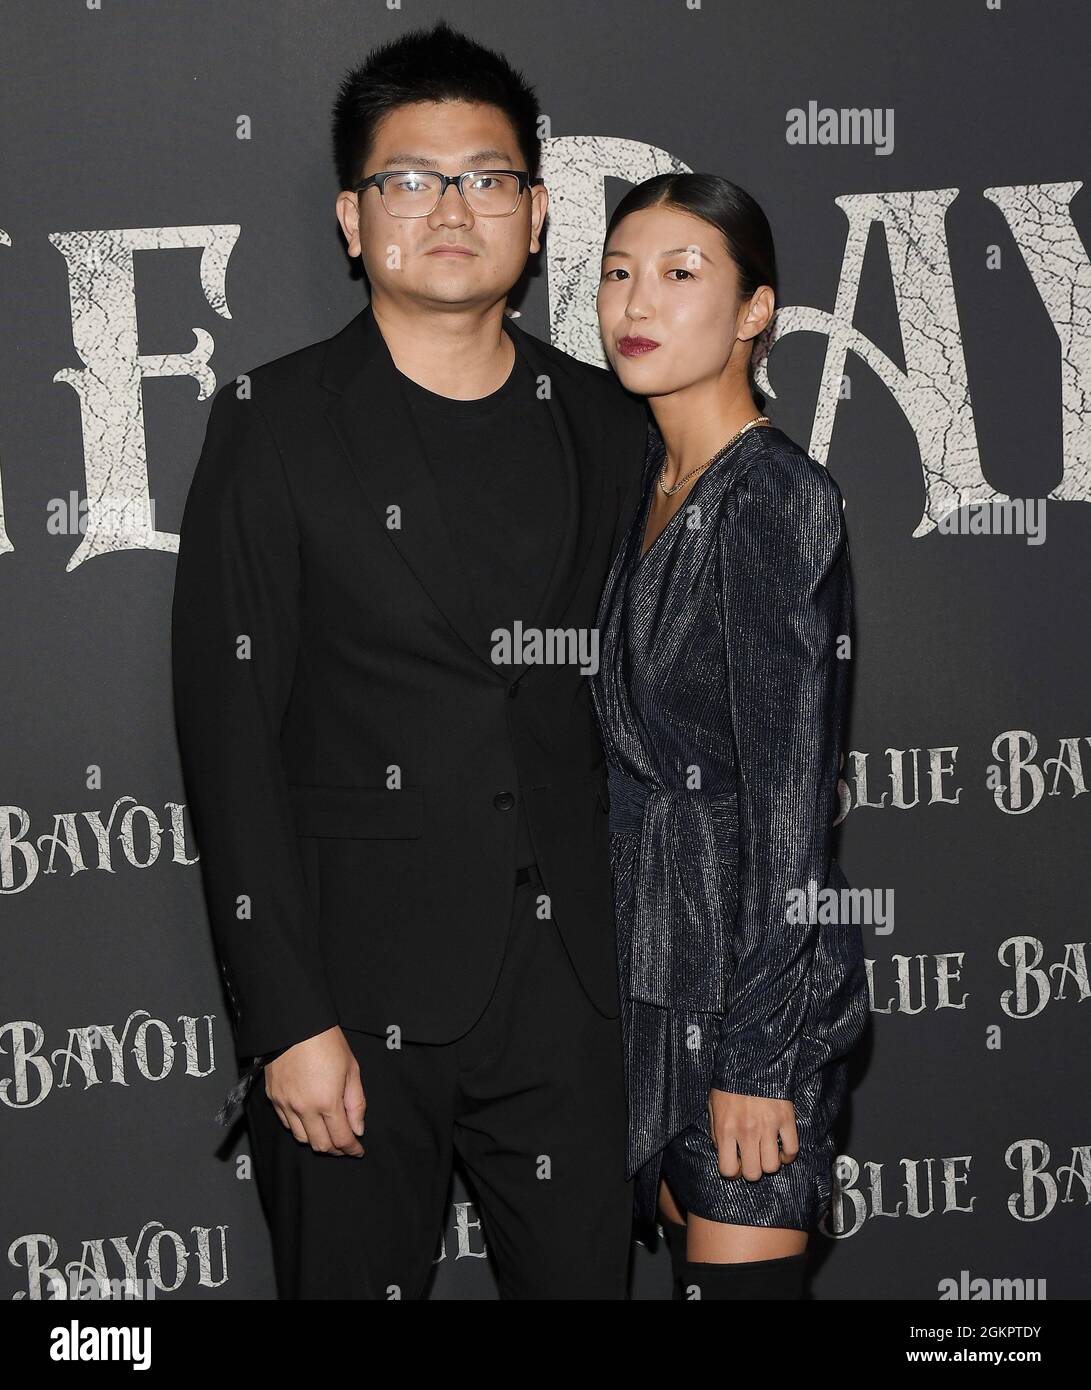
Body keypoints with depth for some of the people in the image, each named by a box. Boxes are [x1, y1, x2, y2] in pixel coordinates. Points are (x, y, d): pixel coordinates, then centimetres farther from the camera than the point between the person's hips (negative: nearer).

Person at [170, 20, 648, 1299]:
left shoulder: (608, 427, 9)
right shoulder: (274, 424, -2)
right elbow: (228, 730, -7)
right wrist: (286, 1018, -12)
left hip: (570, 989, 3)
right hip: (359, 989, -3)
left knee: (586, 1276, 9)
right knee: (354, 1276, 6)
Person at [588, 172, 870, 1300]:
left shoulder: (776, 499, -17)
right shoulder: (654, 482, 9)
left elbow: (790, 794, -19)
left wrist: (754, 1056, -19)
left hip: (747, 963, -8)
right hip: (654, 952, 8)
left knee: (739, 1269, -1)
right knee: (690, 1255, 16)